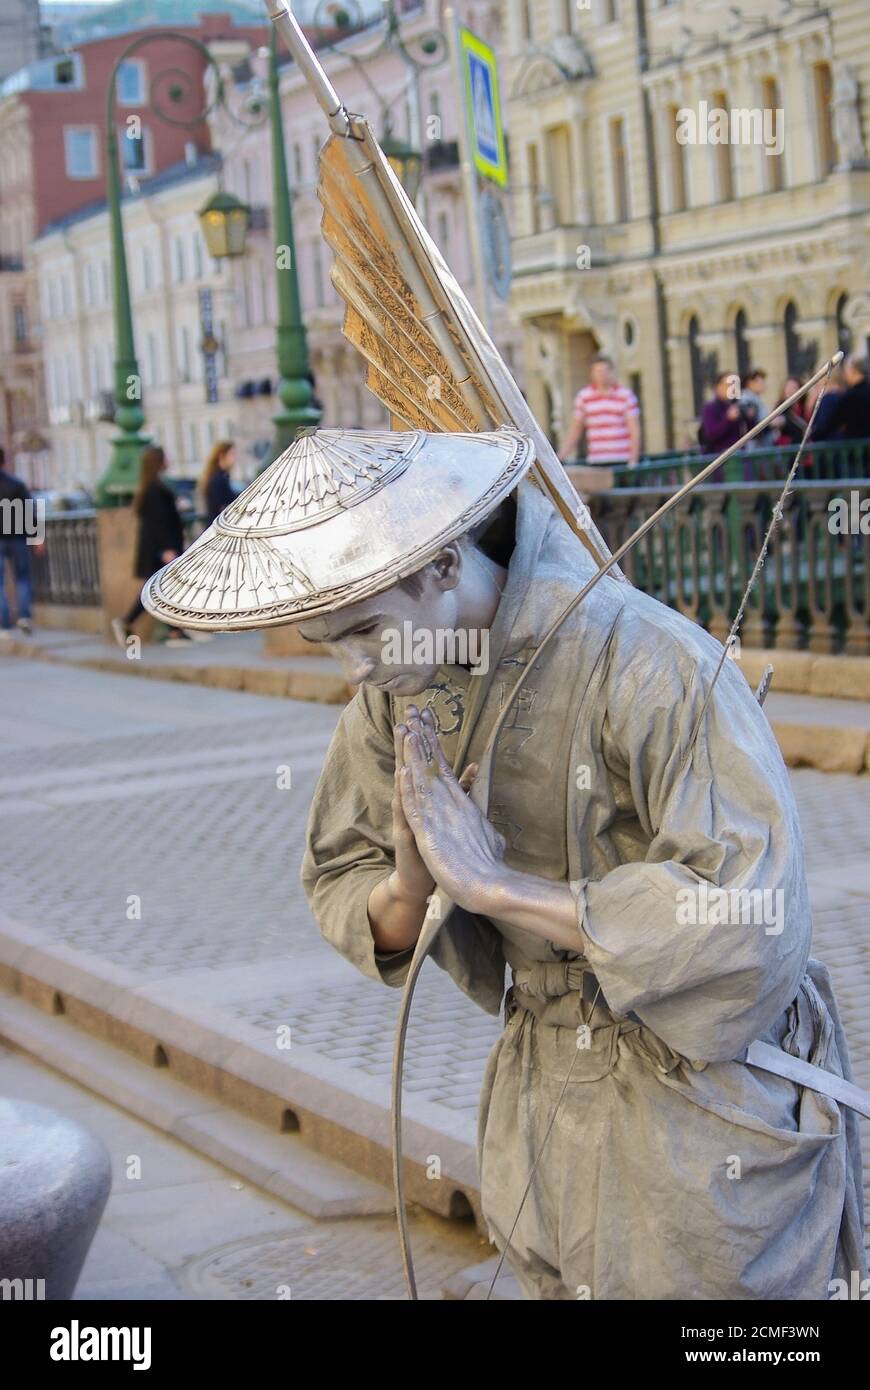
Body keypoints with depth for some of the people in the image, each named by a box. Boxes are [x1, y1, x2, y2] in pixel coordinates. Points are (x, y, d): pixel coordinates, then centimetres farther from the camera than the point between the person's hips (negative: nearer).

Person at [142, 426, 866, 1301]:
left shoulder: (648, 662, -26)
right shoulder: (396, 688, -4)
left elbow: (752, 927, -32)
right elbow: (337, 882, 5)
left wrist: (493, 885, -30)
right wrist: (407, 893, -20)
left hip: (706, 1097, -6)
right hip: (543, 1091, 6)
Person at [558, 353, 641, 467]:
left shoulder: (626, 395, 3)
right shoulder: (583, 397, 7)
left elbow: (634, 430, 1)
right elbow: (575, 430, 11)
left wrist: (633, 461, -9)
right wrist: (561, 457, 1)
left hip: (622, 462, -1)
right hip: (595, 462, 1)